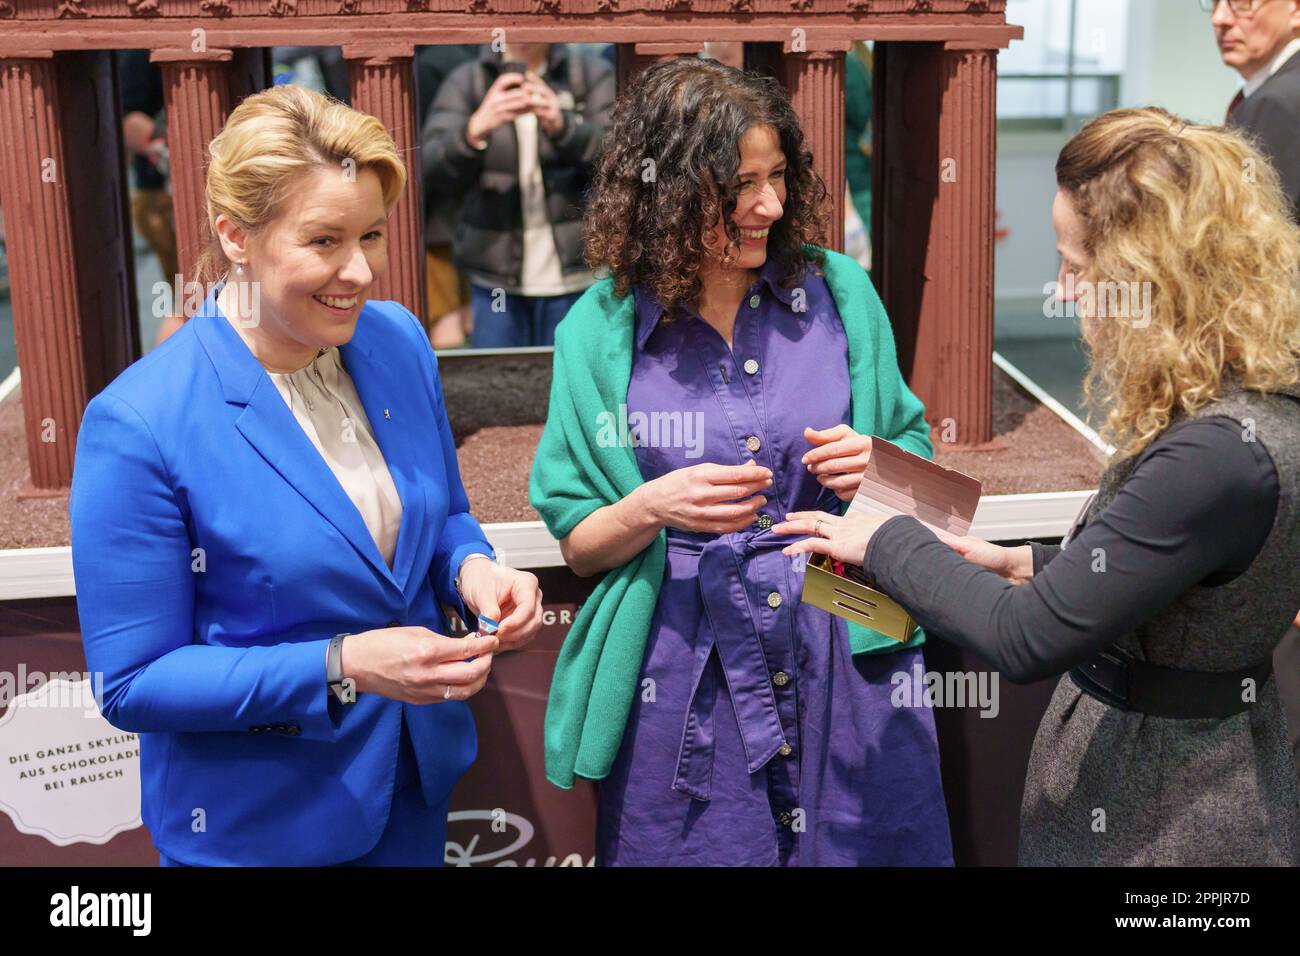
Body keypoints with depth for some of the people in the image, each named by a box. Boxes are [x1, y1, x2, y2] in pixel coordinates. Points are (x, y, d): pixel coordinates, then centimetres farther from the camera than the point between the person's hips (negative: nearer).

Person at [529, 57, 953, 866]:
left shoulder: (839, 293, 0)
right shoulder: (603, 330, -4)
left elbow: (916, 455, 9)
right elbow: (577, 543, -1)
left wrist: (879, 468, -14)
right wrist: (653, 508, -21)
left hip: (844, 659, 2)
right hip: (684, 671, -1)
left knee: (859, 844, 12)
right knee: (698, 845, 12)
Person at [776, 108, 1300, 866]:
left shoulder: (1220, 454, -30)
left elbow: (1028, 639, -27)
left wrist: (887, 542, -14)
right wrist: (1029, 564, 5)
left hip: (1172, 822, -9)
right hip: (1175, 772, 9)